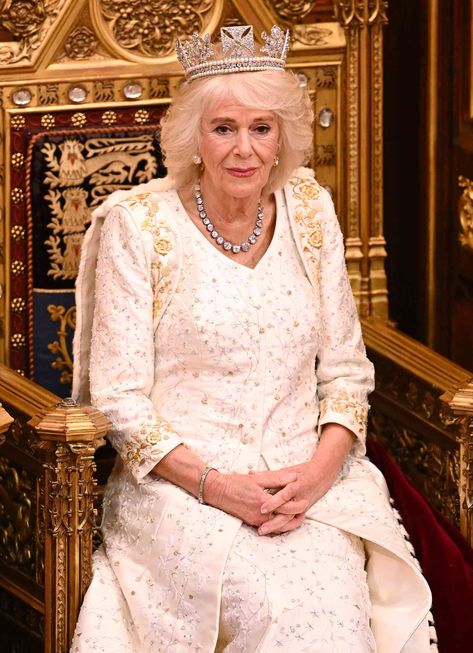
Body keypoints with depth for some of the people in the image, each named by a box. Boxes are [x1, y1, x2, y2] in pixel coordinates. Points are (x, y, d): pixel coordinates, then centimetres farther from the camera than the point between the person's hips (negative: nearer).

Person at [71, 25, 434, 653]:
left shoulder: (309, 211, 7)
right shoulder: (138, 225, -4)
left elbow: (345, 369, 10)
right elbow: (120, 398, -5)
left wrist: (320, 469, -9)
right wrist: (214, 484, -17)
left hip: (304, 477, 3)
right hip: (178, 480, -3)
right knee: (272, 601, -30)